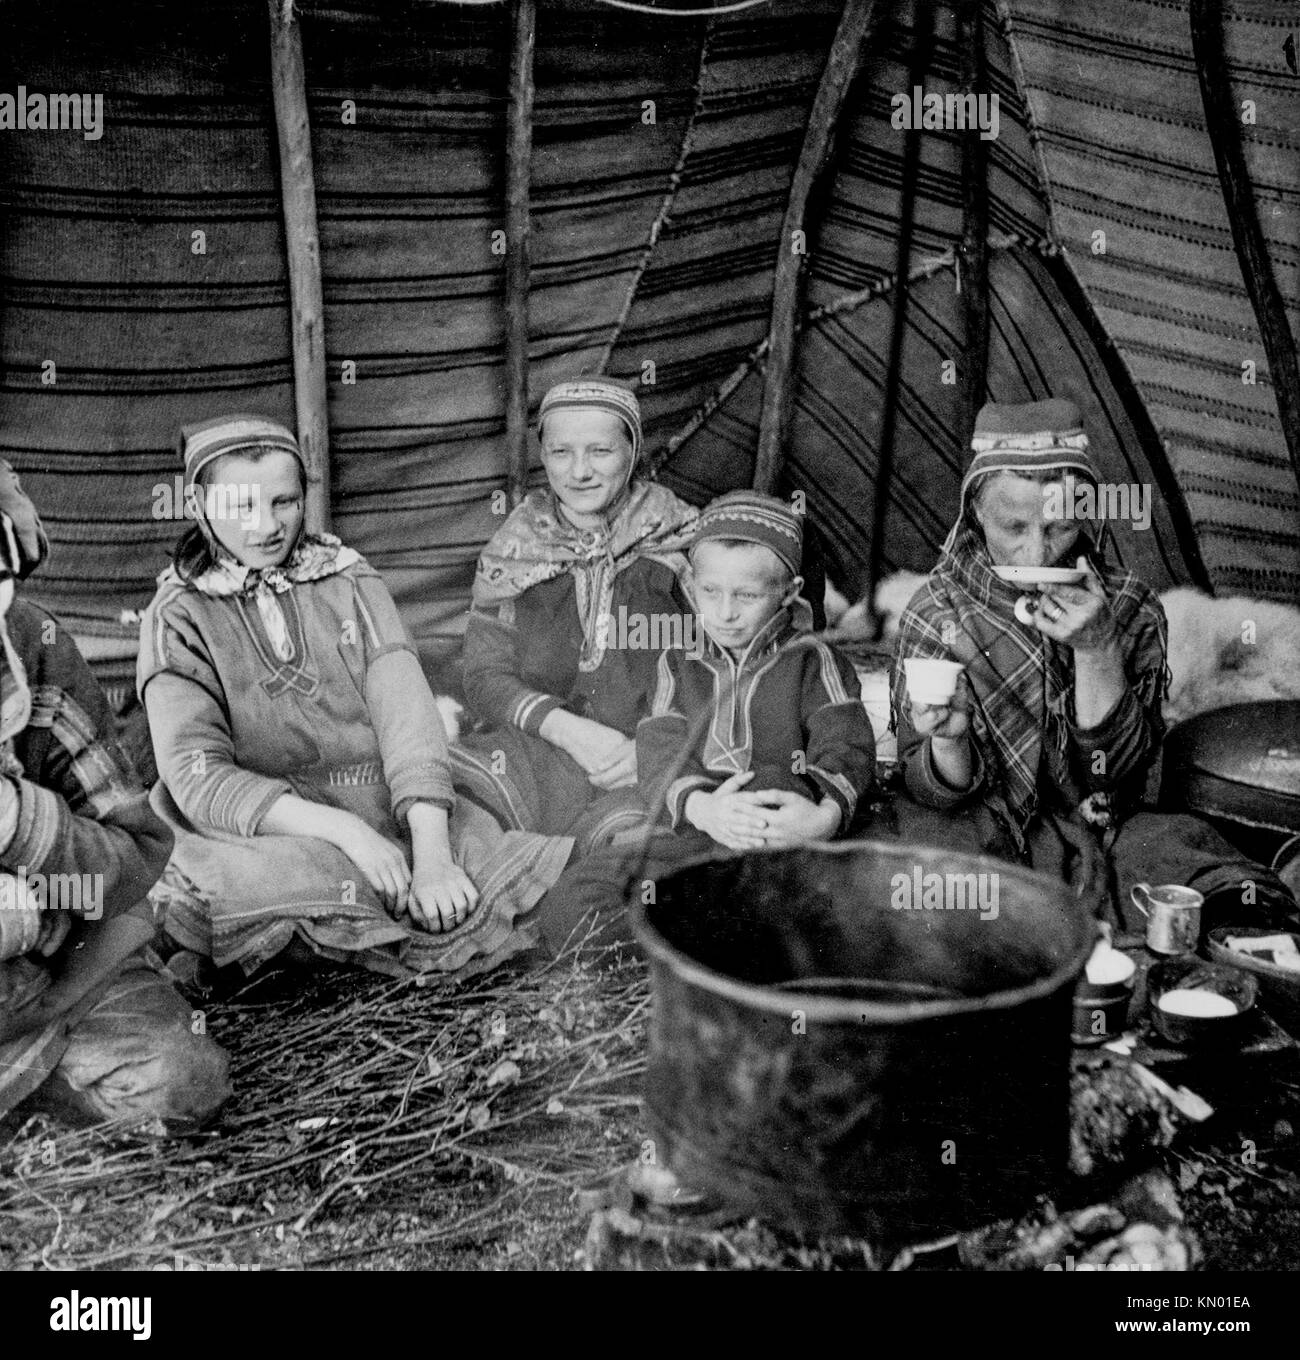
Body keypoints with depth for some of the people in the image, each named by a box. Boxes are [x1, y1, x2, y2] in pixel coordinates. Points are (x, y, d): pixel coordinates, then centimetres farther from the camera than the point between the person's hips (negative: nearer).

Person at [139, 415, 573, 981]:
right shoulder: (178, 618, 3)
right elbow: (197, 778, -9)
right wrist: (343, 829, -25)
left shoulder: (349, 580, 9)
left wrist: (433, 854, -22)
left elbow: (407, 717, -5)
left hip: (394, 816, 2)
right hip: (271, 832, -1)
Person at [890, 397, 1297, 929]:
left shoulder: (1130, 610, -1)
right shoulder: (935, 613, -6)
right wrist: (949, 741, -31)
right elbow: (937, 796, -7)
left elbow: (1112, 774, -7)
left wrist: (1097, 651, -20)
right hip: (982, 842, 2)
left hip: (1101, 843, -1)